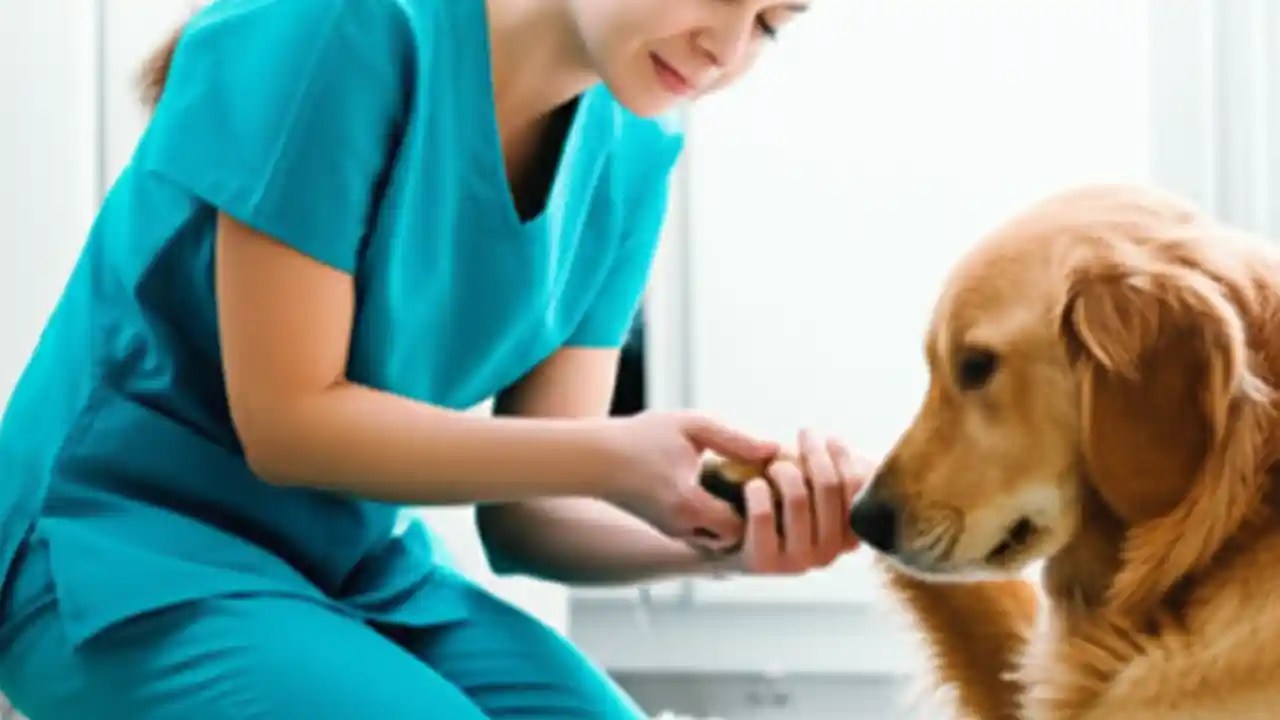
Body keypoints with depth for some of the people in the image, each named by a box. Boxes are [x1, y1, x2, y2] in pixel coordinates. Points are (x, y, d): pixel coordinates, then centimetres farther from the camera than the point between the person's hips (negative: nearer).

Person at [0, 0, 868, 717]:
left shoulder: (630, 149, 0)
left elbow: (527, 503, -2)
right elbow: (285, 424, -20)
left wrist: (715, 537, -21)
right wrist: (612, 456, -24)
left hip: (367, 572, 6)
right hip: (133, 553, -6)